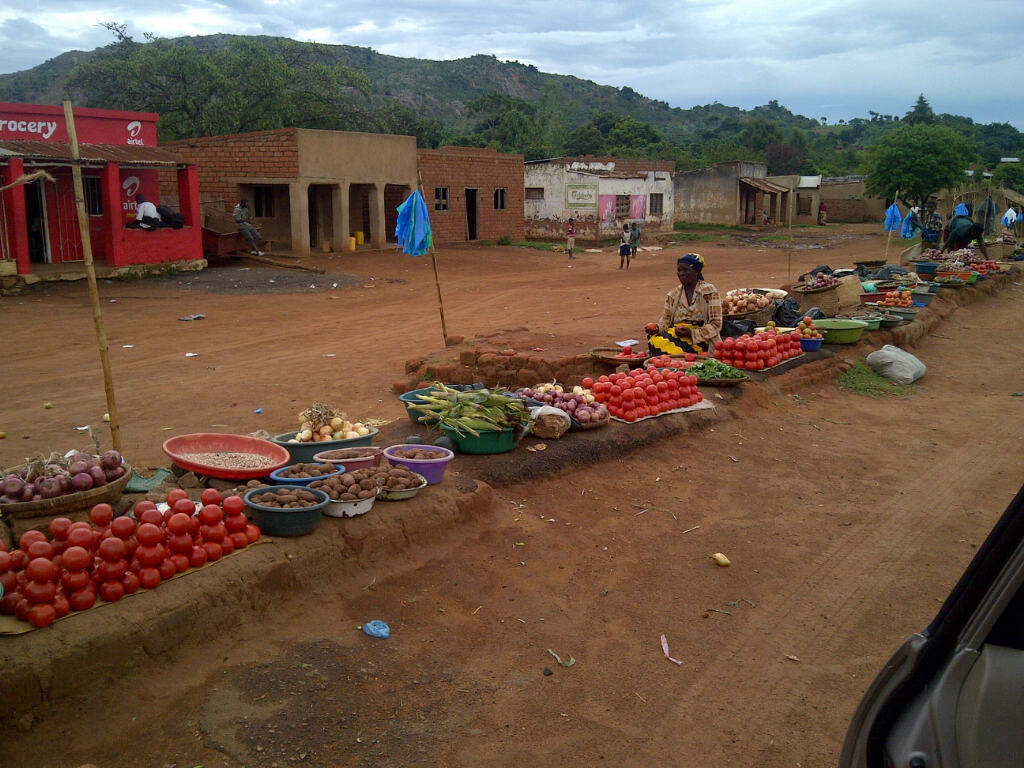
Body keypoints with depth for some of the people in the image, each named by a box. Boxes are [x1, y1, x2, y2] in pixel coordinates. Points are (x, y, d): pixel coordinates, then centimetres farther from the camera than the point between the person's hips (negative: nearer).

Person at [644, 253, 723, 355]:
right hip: (675, 334, 5)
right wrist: (657, 327, -10)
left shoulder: (709, 292, 0)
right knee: (653, 339, -29)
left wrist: (692, 332, -18)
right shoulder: (673, 294, 15)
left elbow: (715, 325, -5)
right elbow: (666, 320, 14)